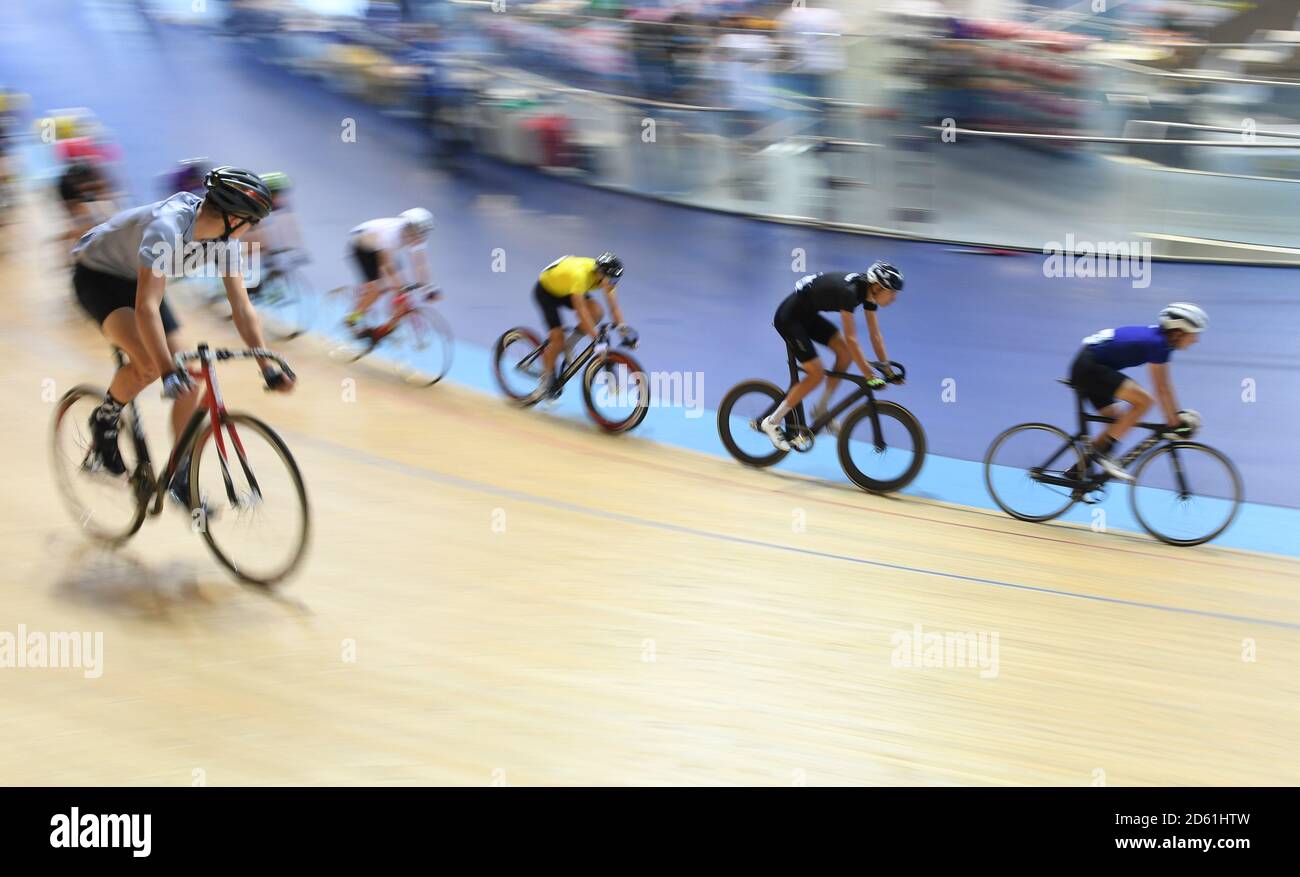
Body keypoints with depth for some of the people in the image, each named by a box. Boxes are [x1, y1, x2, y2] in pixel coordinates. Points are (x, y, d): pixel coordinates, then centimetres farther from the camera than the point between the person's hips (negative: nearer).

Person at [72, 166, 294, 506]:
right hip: (96, 274, -7)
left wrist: (268, 368, -16)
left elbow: (242, 308, -10)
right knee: (148, 363, -32)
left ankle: (181, 478, 6)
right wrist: (168, 372, -51)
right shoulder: (168, 226, -38)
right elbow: (146, 307, -44)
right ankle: (103, 423, -4)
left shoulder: (223, 236, -15)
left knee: (189, 381, -5)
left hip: (135, 280, 7)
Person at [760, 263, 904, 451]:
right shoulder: (849, 292, -31)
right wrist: (870, 375, -30)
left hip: (807, 315, 9)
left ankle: (821, 409, 12)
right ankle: (772, 422, 1)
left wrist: (887, 369, 1)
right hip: (789, 317, -9)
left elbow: (875, 335, 3)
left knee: (845, 352, -1)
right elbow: (851, 339, -32)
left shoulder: (868, 292, -5)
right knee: (816, 374, -11)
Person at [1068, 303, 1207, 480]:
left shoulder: (1157, 336, 10)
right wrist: (1174, 423, -7)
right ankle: (1099, 450, -12)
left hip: (1085, 366, 10)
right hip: (1089, 367, -10)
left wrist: (1177, 416, 18)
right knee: (1144, 400, -18)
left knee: (1119, 422, 14)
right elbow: (1162, 390, -14)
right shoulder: (1157, 343, -17)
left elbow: (1165, 387, 17)